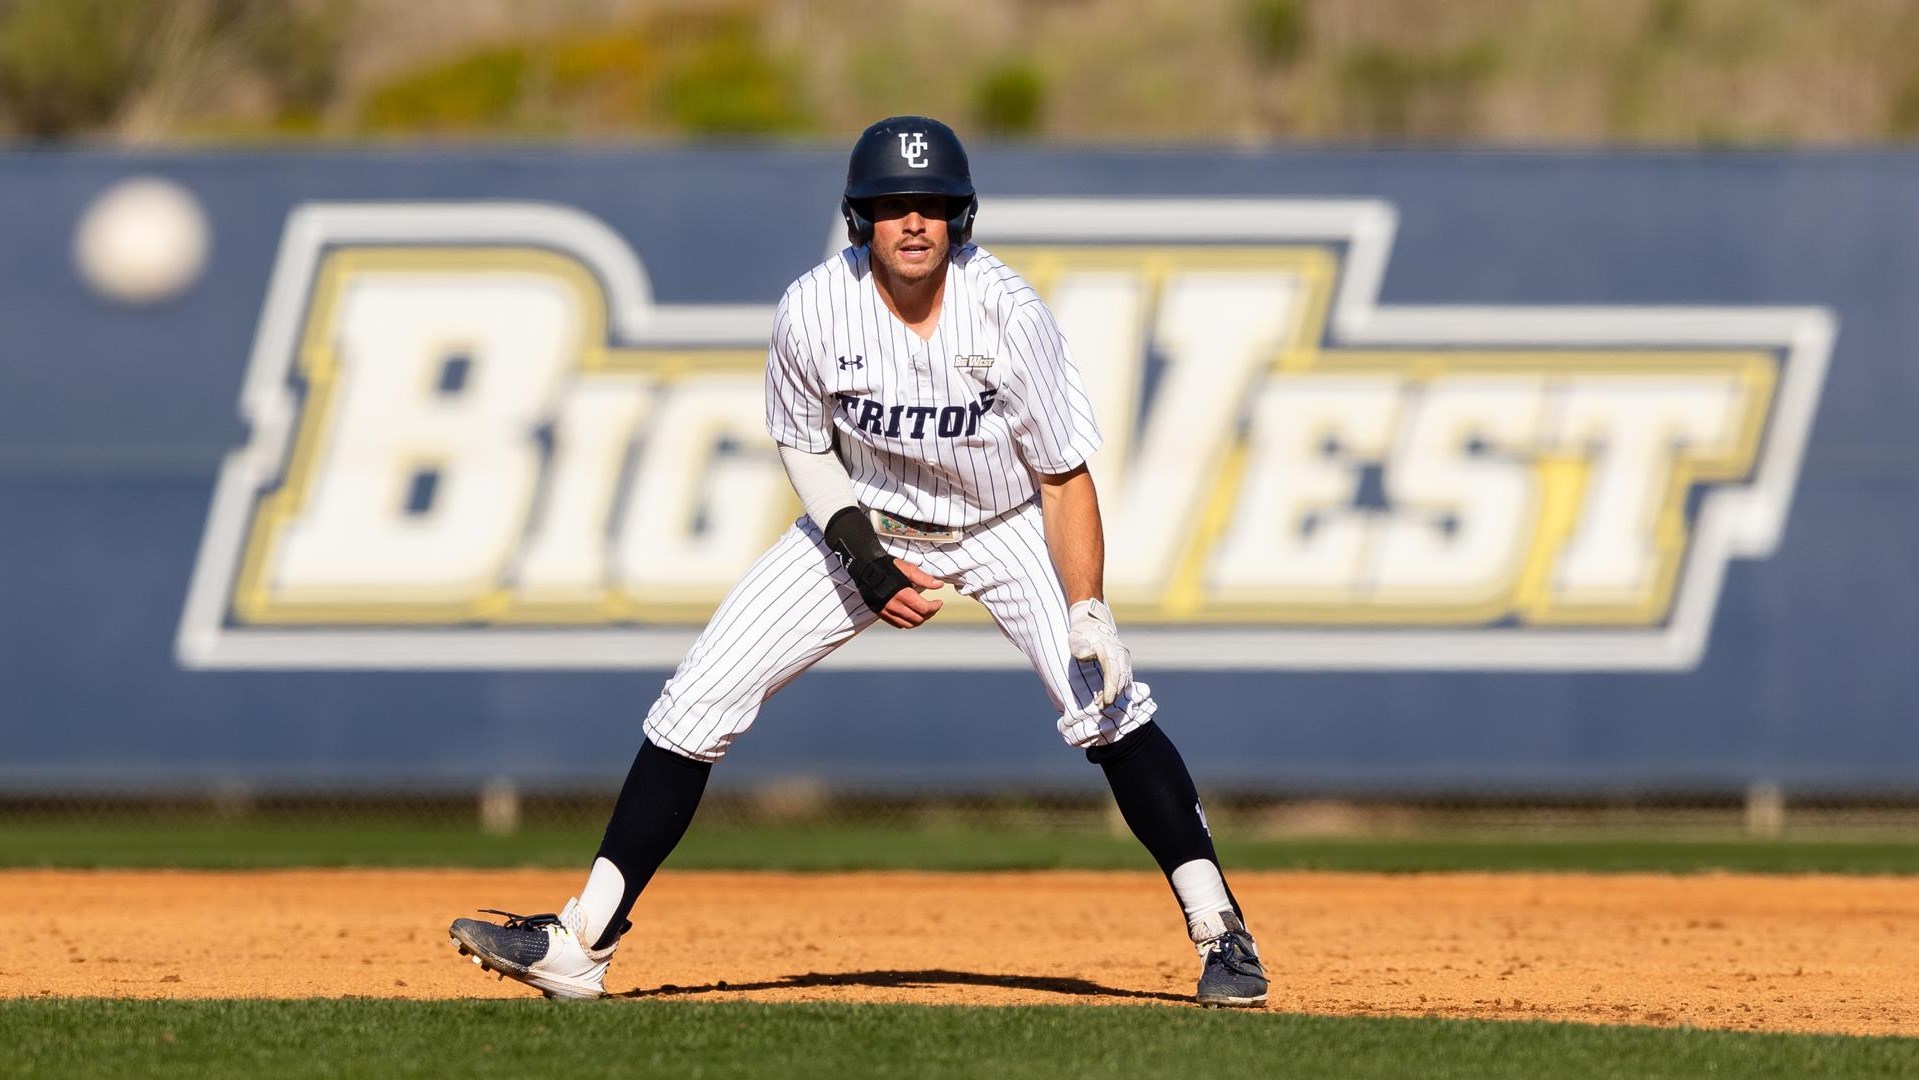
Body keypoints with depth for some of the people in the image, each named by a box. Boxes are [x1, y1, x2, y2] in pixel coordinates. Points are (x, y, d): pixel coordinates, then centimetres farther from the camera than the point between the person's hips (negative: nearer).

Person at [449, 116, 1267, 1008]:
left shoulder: (1009, 315, -26)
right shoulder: (813, 310, -22)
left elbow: (1066, 476, -18)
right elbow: (804, 447, -3)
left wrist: (1087, 614, -29)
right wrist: (864, 558, -18)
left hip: (1005, 526, -2)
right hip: (864, 520, 2)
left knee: (1104, 703, -23)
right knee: (699, 699, -8)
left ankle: (1220, 931, -11)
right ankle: (583, 943, -2)